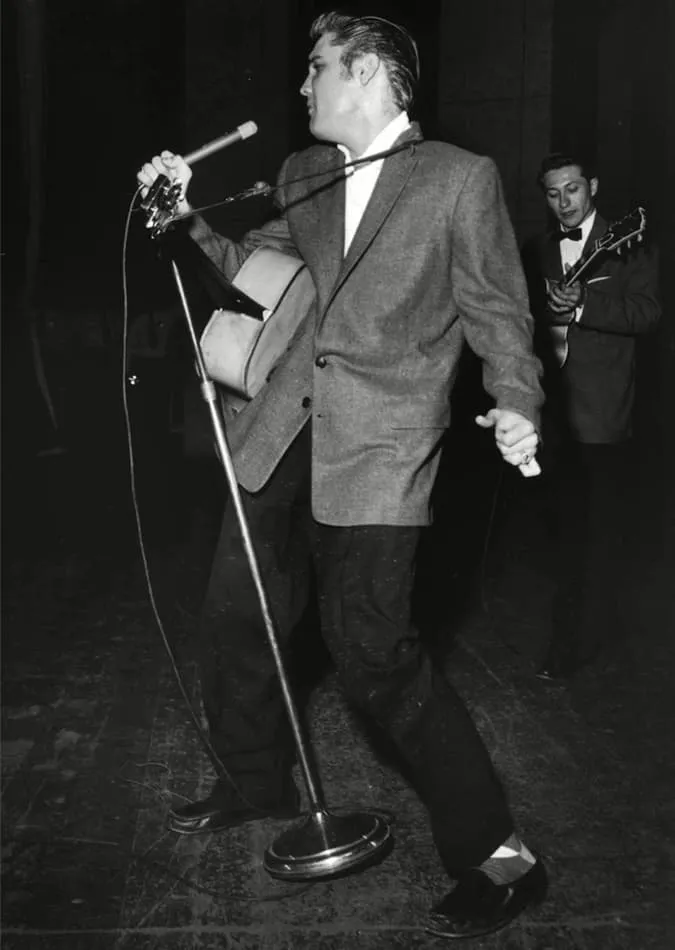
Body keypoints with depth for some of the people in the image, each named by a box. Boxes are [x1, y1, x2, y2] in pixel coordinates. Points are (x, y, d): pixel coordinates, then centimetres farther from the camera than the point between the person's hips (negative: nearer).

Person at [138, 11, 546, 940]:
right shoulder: (302, 176, 15)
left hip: (380, 444, -7)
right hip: (285, 428, 7)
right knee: (236, 614, 14)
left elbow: (499, 313, 0)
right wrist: (190, 215, 9)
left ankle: (496, 855, 4)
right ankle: (259, 783, 39)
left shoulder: (462, 178, -1)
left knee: (372, 650, -11)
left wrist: (516, 405, -17)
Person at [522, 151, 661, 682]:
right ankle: (594, 624, 32)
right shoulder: (536, 253, 15)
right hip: (554, 412, 5)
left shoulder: (628, 247, 0)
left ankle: (575, 646, 1)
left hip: (604, 414, -5)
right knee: (570, 527, 15)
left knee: (598, 533, -4)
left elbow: (648, 312, -11)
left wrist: (584, 304, -24)